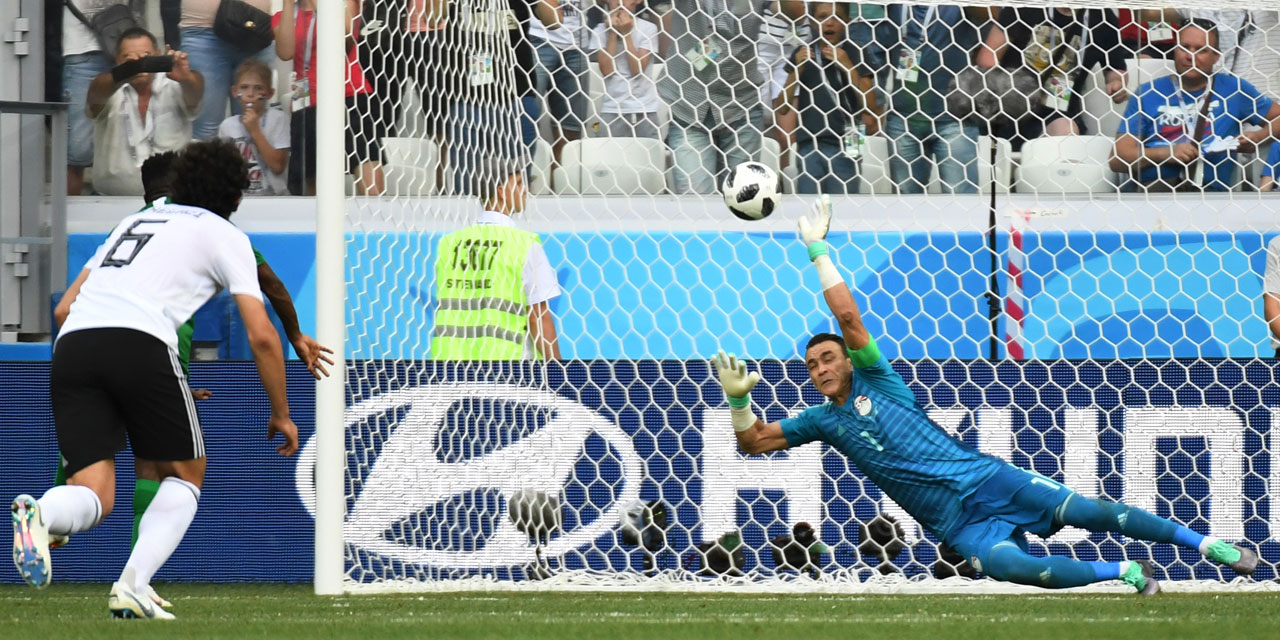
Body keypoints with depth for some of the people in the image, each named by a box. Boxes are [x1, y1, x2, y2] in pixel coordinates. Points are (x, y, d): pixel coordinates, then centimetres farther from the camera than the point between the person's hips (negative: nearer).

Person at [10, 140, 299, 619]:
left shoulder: (133, 222, 34)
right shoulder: (224, 235, 18)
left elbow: (64, 309, 30)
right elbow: (261, 336, 10)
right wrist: (281, 414, 22)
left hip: (72, 345, 5)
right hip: (141, 342, -4)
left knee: (94, 495, 3)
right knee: (185, 476, 15)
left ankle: (38, 515, -33)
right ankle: (131, 588, -6)